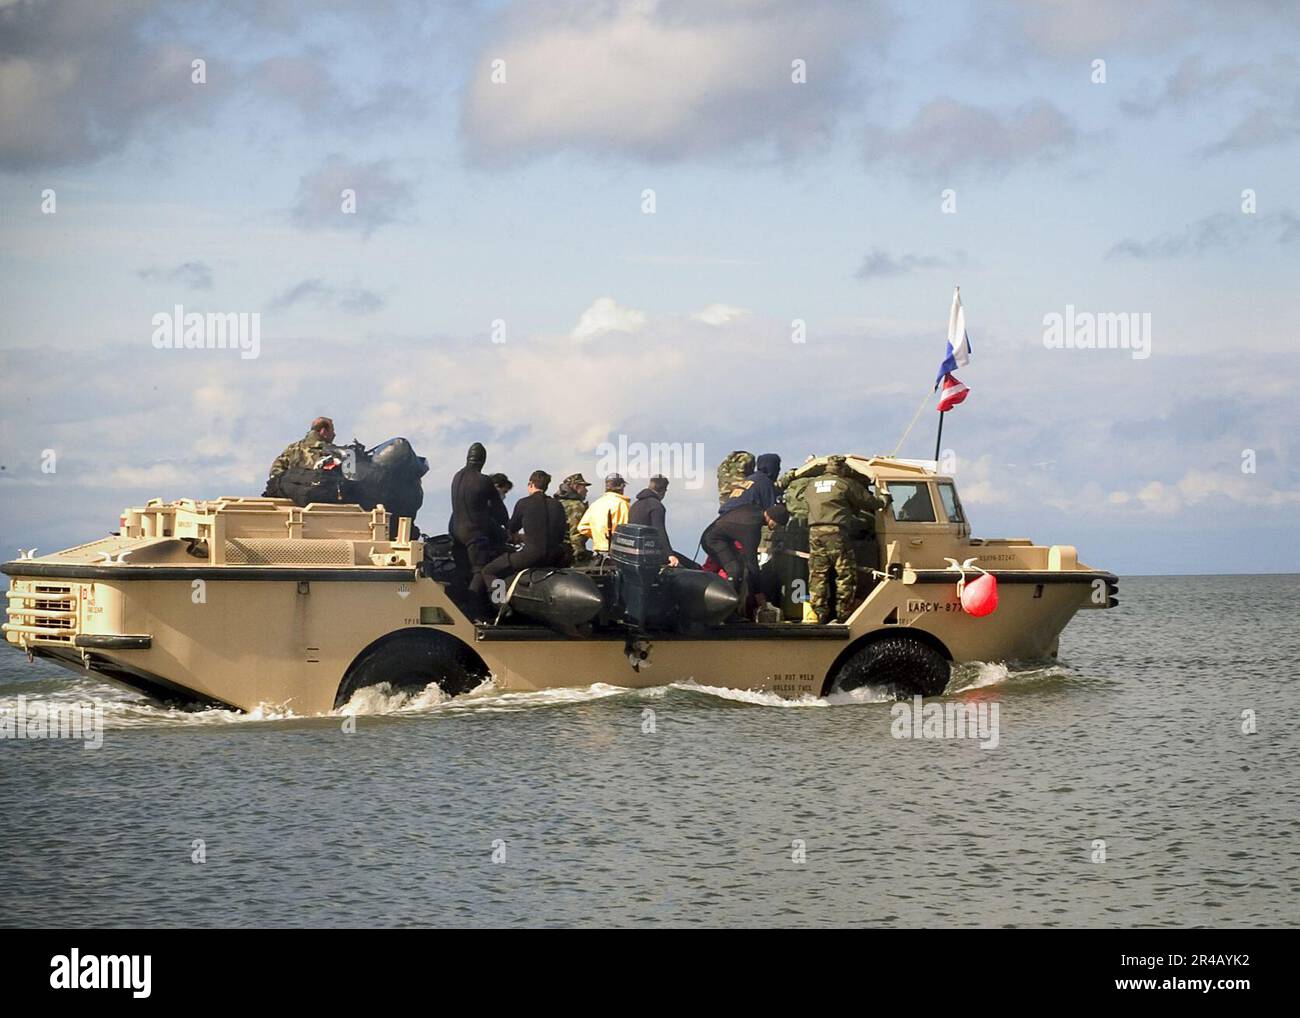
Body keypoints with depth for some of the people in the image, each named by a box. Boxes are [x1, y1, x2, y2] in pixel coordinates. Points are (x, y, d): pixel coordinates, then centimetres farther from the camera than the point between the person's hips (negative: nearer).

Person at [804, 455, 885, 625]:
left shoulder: (812, 485, 20)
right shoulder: (846, 484, 3)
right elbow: (867, 501, 6)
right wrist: (882, 504, 26)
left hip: (814, 532, 5)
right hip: (836, 532, -5)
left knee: (817, 575, 7)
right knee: (846, 575, 0)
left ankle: (820, 614, 4)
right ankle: (843, 615, -3)